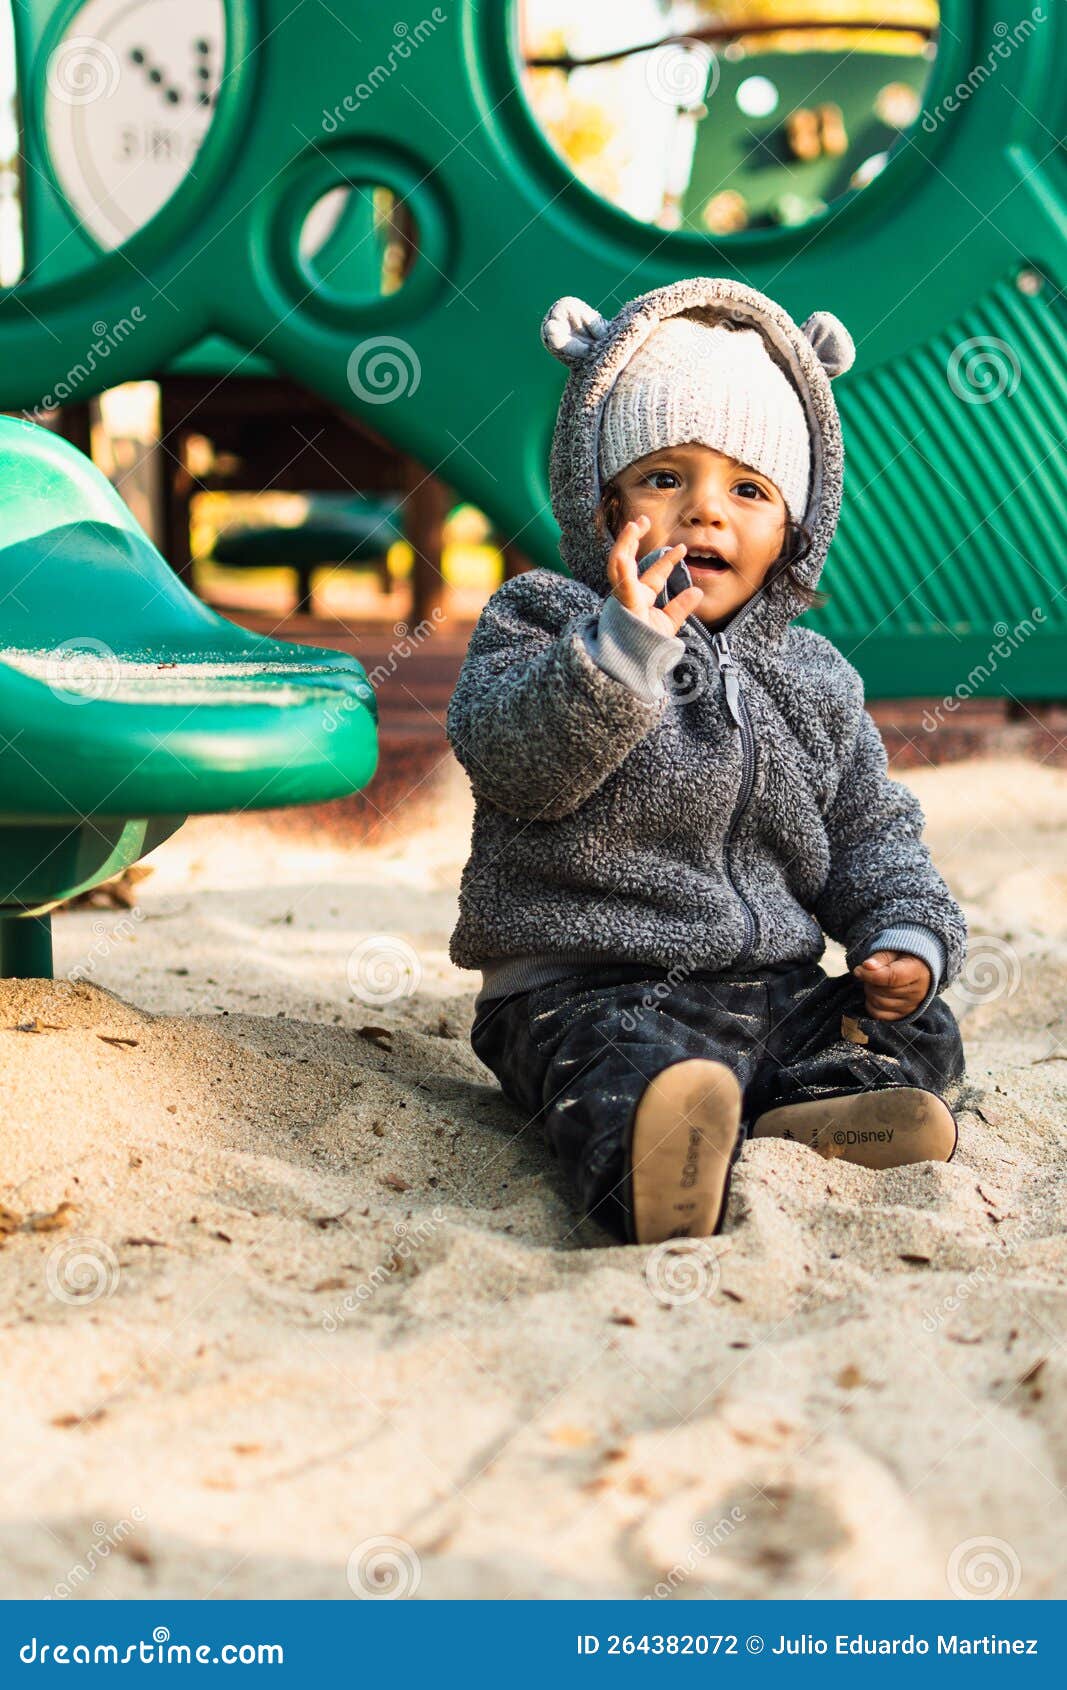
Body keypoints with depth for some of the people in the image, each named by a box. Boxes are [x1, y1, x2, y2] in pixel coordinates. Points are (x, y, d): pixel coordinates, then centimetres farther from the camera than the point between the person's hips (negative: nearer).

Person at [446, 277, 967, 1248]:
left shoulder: (814, 683, 15)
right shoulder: (544, 622, 1)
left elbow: (872, 835, 20)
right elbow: (516, 760, -18)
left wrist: (911, 939, 0)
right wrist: (622, 645, -30)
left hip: (774, 992, 6)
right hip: (585, 985, -5)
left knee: (919, 1035, -12)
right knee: (619, 1061, -35)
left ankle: (806, 1114, -39)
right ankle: (660, 1175, -65)